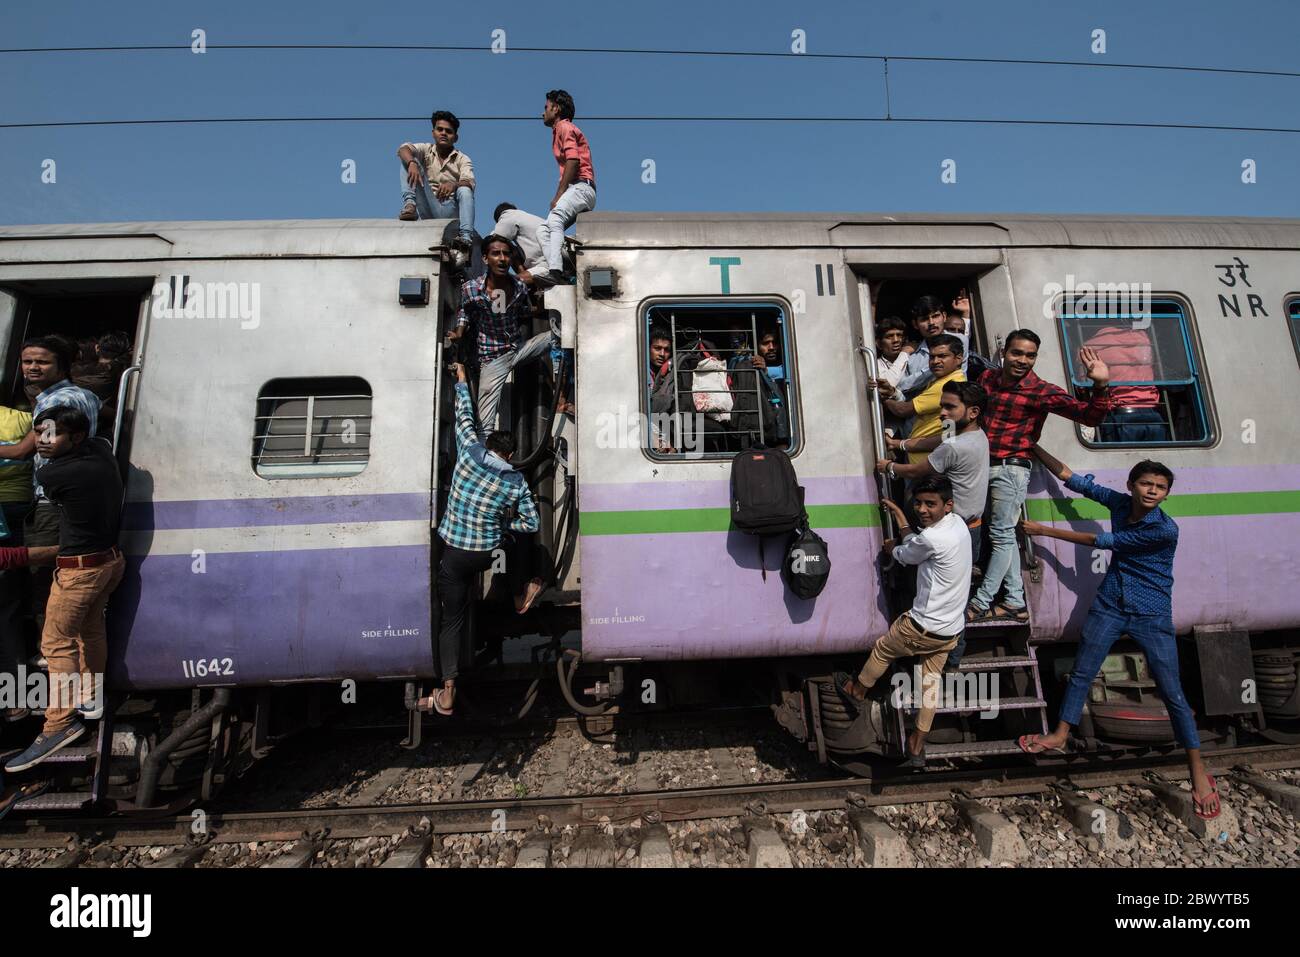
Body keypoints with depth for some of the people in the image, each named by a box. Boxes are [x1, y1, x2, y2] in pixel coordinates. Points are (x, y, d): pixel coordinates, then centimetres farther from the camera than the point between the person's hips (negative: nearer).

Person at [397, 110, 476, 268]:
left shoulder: (462, 159, 9)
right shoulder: (426, 150, 13)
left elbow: (469, 183, -12)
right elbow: (404, 149, -8)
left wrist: (453, 185, -34)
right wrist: (412, 163, -31)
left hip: (450, 210, -1)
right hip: (428, 209, 1)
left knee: (465, 191, -32)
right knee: (409, 160, -7)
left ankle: (465, 240, -48)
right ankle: (410, 206, -26)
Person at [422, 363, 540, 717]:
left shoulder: (470, 452, -3)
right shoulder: (517, 482, -1)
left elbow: (464, 416, 11)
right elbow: (530, 523, 1)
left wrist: (462, 382, 25)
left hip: (453, 553, 0)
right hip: (486, 555, 1)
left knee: (451, 620, 6)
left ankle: (447, 693, 5)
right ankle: (522, 597, 46)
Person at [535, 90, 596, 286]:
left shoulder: (564, 127, 2)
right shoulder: (558, 130, 31)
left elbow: (573, 161, -14)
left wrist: (559, 195, -14)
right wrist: (558, 197, 11)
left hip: (581, 188, -10)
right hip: (572, 190, 10)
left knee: (555, 219, -33)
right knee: (543, 230, 1)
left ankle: (555, 272, -47)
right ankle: (554, 270, -16)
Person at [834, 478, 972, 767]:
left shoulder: (931, 538, -28)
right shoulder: (957, 522, -2)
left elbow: (905, 555, -6)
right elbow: (916, 547, 12)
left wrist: (890, 548, 16)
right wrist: (898, 514, 21)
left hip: (923, 628, -8)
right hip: (952, 629, 8)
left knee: (881, 649, 17)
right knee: (931, 679, 15)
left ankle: (856, 691, 41)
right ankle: (917, 748, 24)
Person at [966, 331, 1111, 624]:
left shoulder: (1042, 392, -12)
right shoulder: (988, 378, 4)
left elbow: (1090, 416, -15)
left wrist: (1101, 385, -32)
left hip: (1010, 470, -6)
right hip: (985, 466, 6)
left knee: (1001, 536, 0)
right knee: (1005, 535, 13)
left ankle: (980, 604, 8)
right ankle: (1015, 603, 24)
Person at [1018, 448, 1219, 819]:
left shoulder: (1165, 529, -19)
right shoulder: (1120, 503, -3)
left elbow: (1104, 541, -16)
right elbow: (1072, 479, 3)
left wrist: (1046, 531, -12)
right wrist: (1033, 446, 2)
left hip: (1151, 615, -4)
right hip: (1109, 607, 5)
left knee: (1172, 692, 0)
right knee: (1081, 672, 9)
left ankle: (1198, 771, 16)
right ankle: (1061, 735, 23)